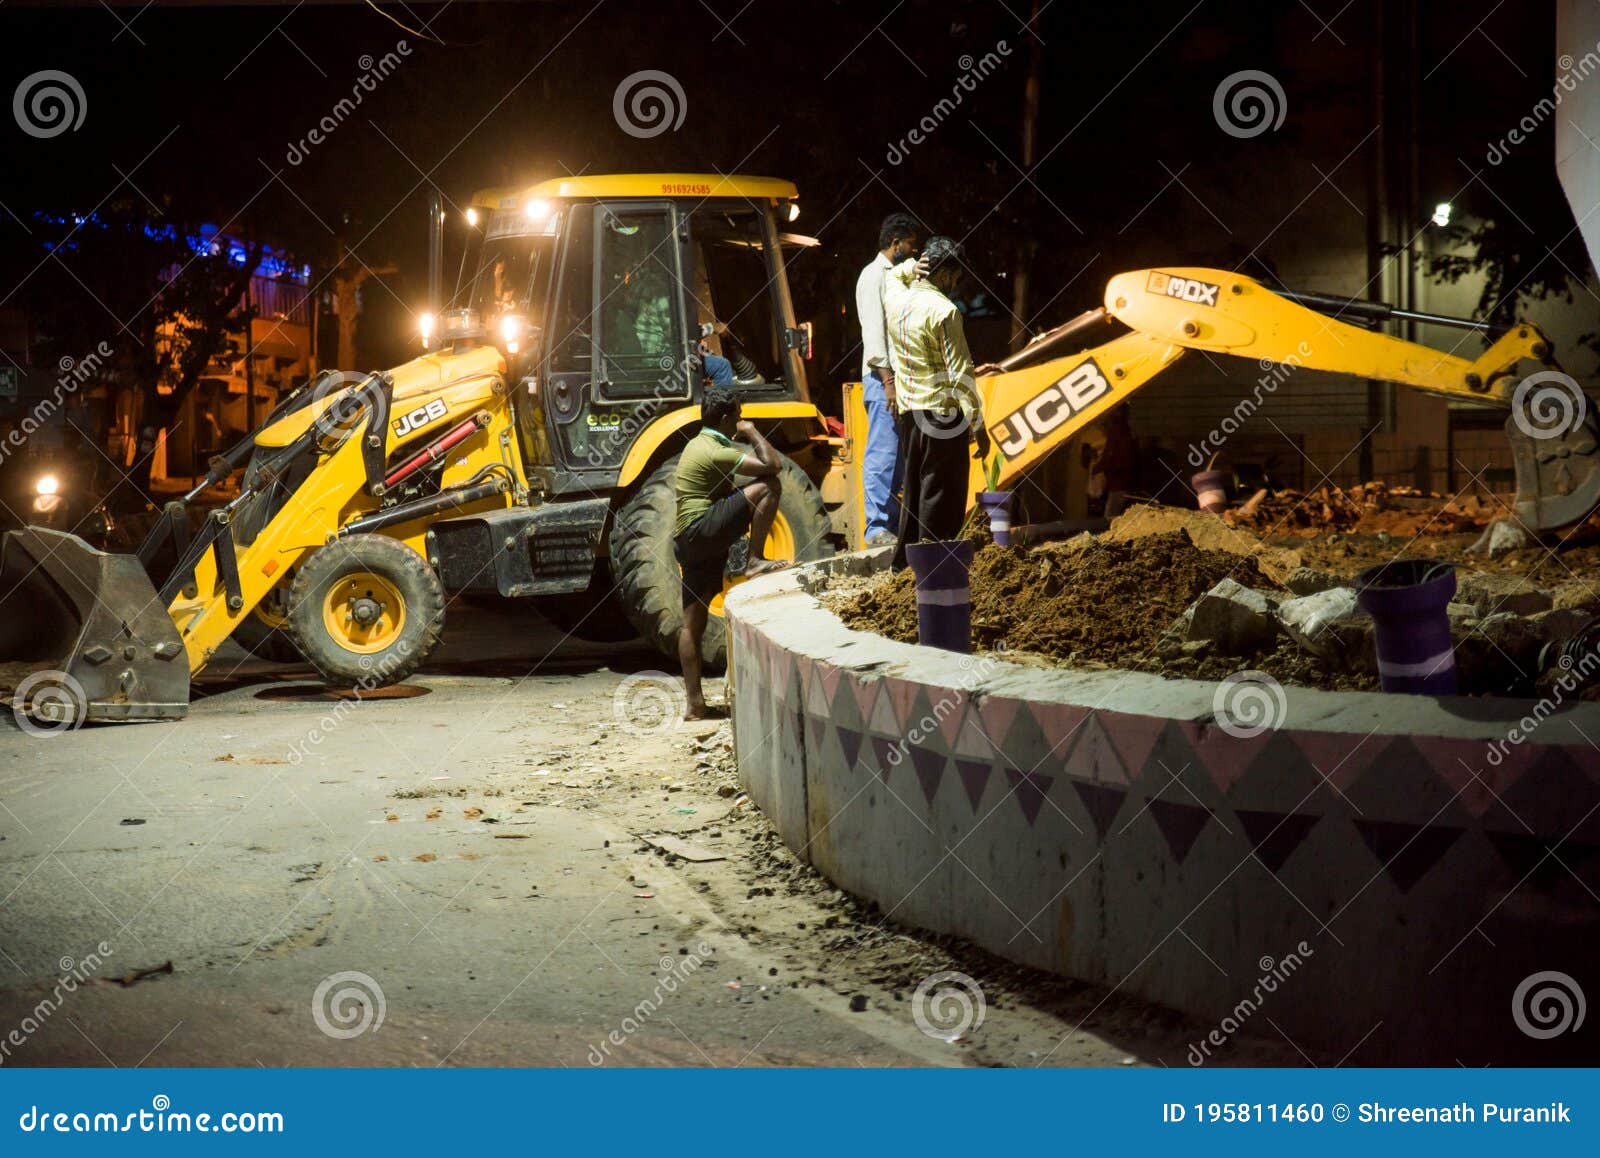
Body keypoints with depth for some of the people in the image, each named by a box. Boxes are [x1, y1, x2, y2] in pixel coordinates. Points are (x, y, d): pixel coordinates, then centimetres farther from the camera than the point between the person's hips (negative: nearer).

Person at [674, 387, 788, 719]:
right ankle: (756, 561, -13)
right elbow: (773, 466, -17)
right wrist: (752, 434, -3)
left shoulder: (698, 445, 19)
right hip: (702, 530, -10)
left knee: (692, 624, 8)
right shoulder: (716, 451, -12)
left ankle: (695, 704, 9)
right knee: (768, 486, -14)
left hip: (689, 542, 10)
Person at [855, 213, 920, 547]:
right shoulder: (874, 275, -7)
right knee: (882, 453, -11)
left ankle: (893, 522, 13)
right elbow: (873, 331, -16)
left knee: (899, 454, 9)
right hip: (884, 378, -9)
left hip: (899, 378, 9)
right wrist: (887, 379, -21)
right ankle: (877, 529, -11)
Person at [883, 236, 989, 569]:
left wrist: (910, 267, 12)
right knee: (942, 495, -4)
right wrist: (977, 424, -12)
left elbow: (892, 275, 35)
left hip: (908, 411, 8)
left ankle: (904, 562, 24)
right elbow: (960, 372, -16)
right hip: (941, 412, -8)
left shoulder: (897, 299, 8)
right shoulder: (943, 310, -14)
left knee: (914, 488, 18)